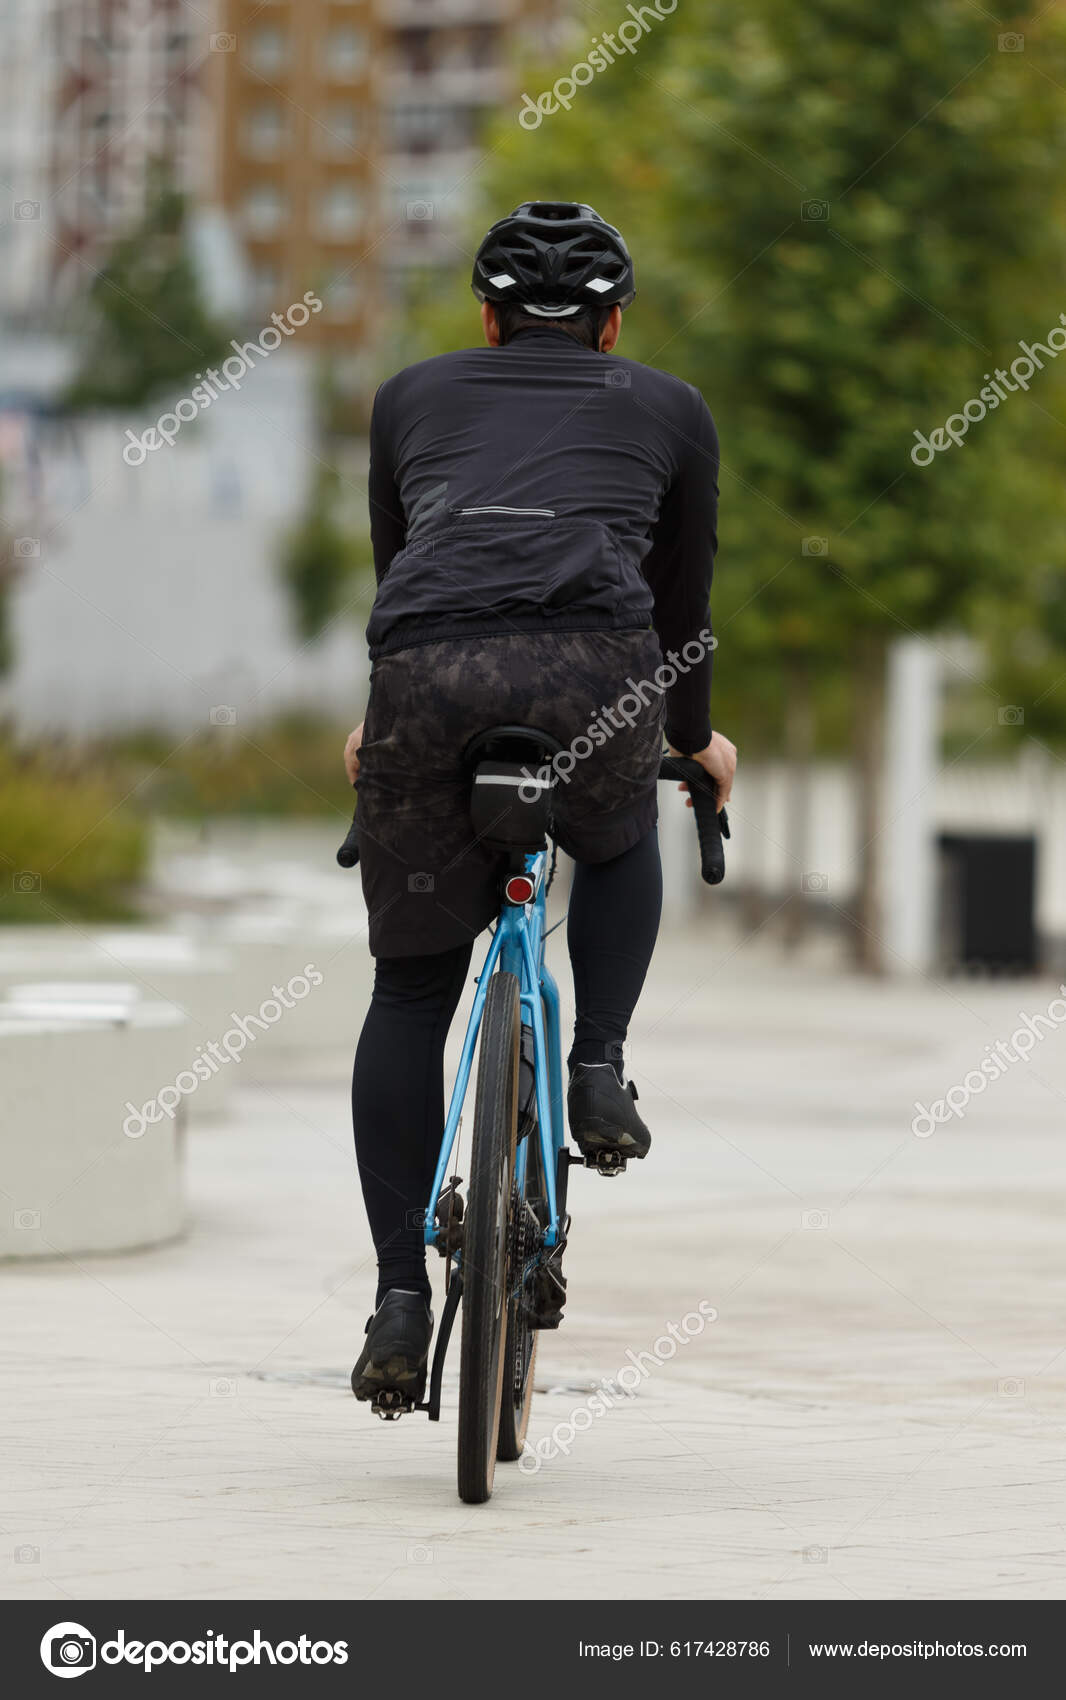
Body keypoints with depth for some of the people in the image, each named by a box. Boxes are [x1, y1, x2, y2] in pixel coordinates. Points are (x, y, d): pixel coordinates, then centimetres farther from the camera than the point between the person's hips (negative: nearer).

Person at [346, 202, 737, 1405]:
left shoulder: (413, 396, 30)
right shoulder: (668, 410, 28)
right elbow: (682, 596, 37)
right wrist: (695, 739, 55)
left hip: (429, 672, 1)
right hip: (594, 673, -1)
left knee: (410, 991, 14)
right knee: (617, 843, 35)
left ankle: (400, 1303, 7)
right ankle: (599, 1071, 14)